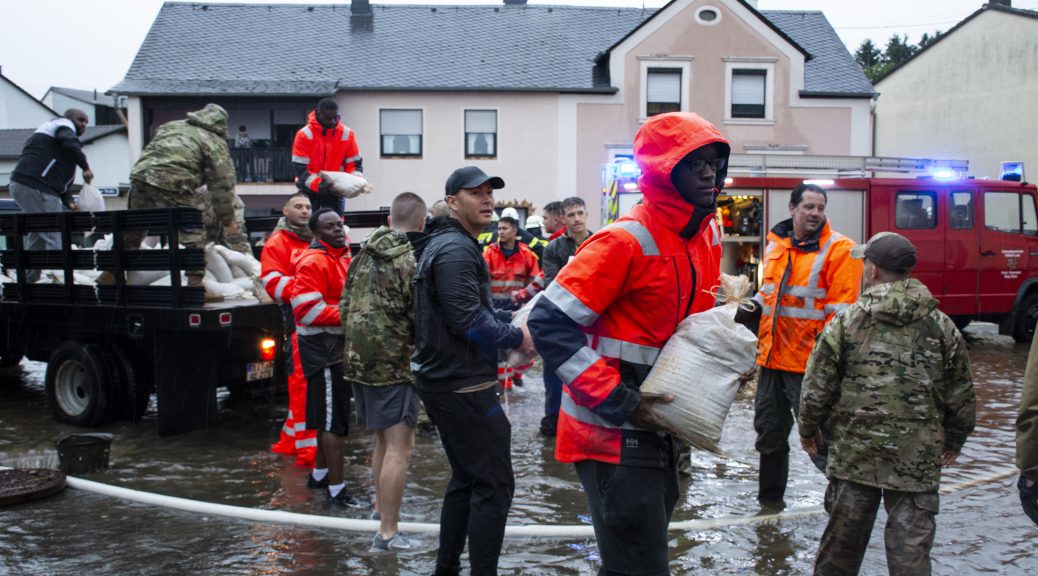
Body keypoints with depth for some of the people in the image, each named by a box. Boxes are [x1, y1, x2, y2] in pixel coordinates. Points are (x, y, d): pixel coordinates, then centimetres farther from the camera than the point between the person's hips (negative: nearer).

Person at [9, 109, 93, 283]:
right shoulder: (63, 124, 5)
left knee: (38, 235, 19)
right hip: (36, 188, -10)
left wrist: (69, 202, 12)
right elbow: (69, 143, -22)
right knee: (54, 235, -11)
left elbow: (62, 177, 24)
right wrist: (86, 166, -12)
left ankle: (29, 280, 24)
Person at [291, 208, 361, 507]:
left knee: (329, 415, 20)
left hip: (339, 345, 10)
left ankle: (319, 473, 34)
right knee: (334, 420, -7)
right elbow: (306, 308, -24)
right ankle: (336, 488, -1)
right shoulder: (313, 262, -16)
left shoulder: (341, 256, 15)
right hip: (324, 348, -10)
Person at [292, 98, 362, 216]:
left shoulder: (347, 134, -8)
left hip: (335, 189, 2)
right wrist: (319, 184, -34)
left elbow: (354, 163, -1)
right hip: (309, 189, -2)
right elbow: (301, 169, -18)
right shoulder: (304, 135, -15)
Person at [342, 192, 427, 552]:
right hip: (395, 363, -8)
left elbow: (345, 308, 16)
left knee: (383, 441, 22)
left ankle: (381, 508, 35)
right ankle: (388, 533, -4)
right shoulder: (413, 261, -13)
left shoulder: (363, 255, 10)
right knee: (399, 448, -4)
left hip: (358, 360, 8)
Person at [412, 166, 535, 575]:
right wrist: (518, 338, -13)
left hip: (445, 382, 11)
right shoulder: (455, 249, -16)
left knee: (465, 479, 18)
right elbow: (469, 321, -24)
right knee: (494, 484, -6)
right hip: (462, 385, -11)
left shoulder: (447, 244, 17)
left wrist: (514, 320, 9)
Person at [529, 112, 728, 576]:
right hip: (614, 433, -9)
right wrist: (618, 402, -24)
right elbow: (549, 323, -24)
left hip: (659, 428, 9)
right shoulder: (626, 241, -21)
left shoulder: (706, 235, 6)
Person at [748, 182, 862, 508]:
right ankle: (770, 497, 33)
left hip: (809, 359, -7)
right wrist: (752, 308, 7)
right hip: (772, 356, 7)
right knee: (769, 429, 17)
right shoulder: (776, 244, 11)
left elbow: (841, 309, -12)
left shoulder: (838, 249, -8)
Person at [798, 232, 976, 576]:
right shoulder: (942, 327, 2)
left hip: (853, 453, 0)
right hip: (919, 458, 1)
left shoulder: (846, 322, -5)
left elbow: (817, 387, -3)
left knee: (842, 541, 13)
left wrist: (808, 429, 13)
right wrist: (954, 440, 24)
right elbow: (961, 395, 8)